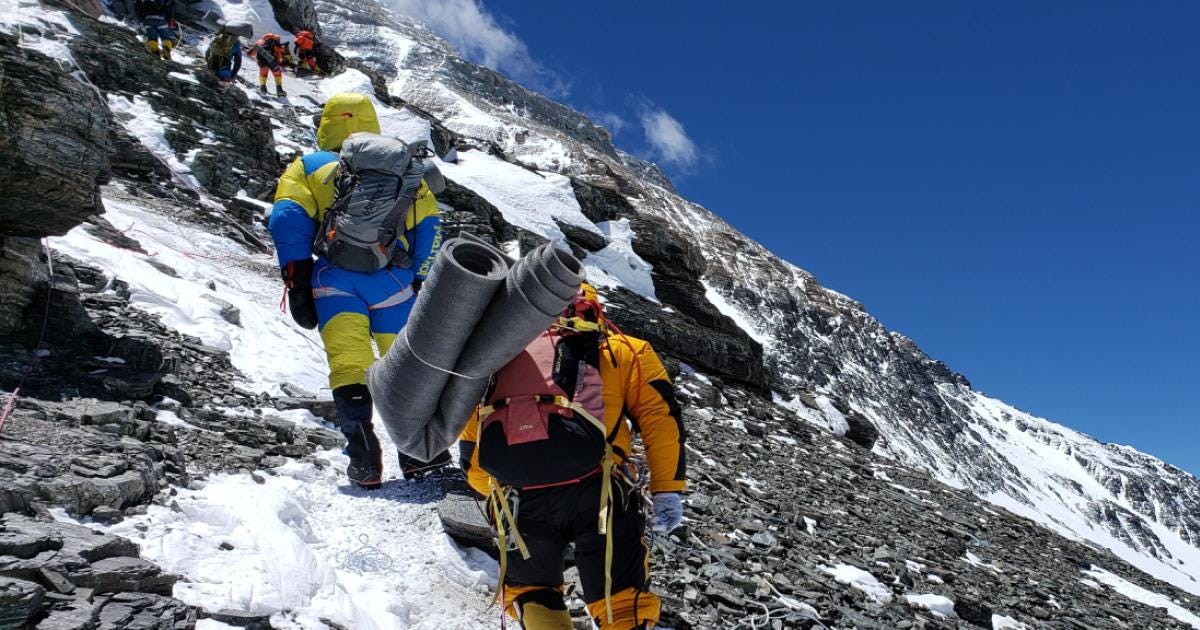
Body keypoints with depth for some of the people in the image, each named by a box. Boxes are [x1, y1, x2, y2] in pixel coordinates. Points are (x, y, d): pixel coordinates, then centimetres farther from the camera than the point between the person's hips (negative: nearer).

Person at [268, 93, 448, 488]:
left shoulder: (307, 167, 18)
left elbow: (288, 220, 2)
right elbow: (429, 226, 15)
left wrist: (297, 282, 1)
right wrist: (422, 283, 15)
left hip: (336, 279, -1)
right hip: (394, 278, 1)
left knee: (349, 366, -2)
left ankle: (363, 456, -11)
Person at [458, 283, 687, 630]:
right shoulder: (620, 349, 19)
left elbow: (471, 453, 24)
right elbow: (660, 414, 6)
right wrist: (668, 489, 8)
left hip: (519, 502, 2)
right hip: (595, 489, -2)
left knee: (527, 589, 27)